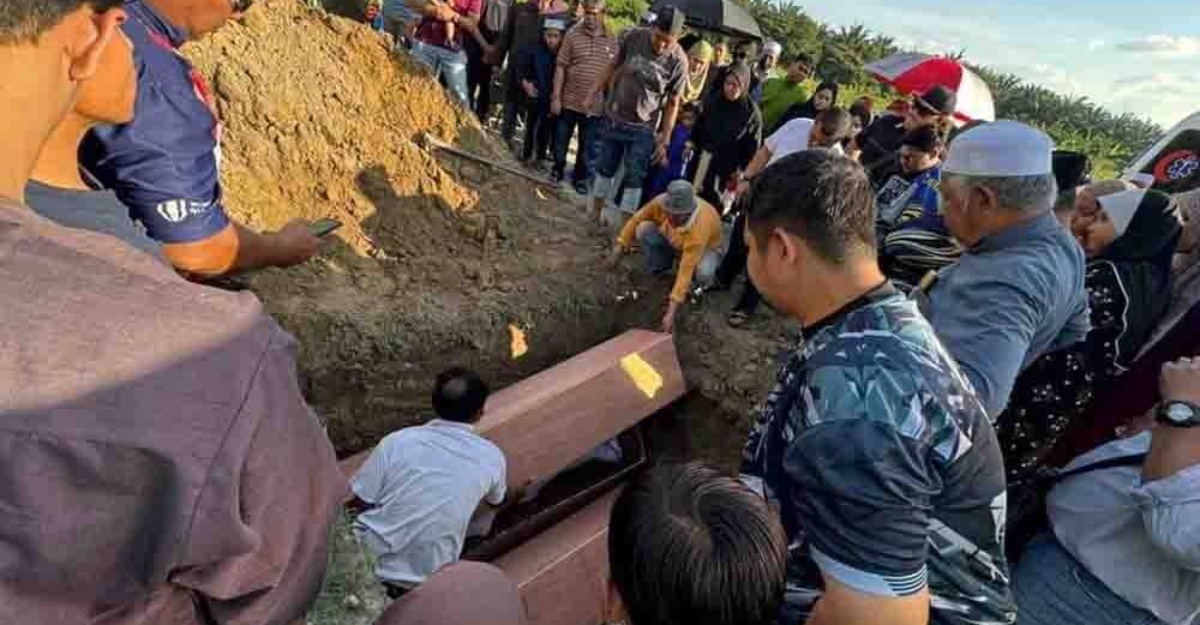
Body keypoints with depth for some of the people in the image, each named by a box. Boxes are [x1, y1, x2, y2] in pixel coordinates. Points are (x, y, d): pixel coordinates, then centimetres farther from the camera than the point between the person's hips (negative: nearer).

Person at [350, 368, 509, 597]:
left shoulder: (397, 441, -9)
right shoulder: (492, 457, -6)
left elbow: (362, 502, -2)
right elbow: (495, 501, 14)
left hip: (368, 558, 3)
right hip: (423, 579, -2)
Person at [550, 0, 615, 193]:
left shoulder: (612, 41, 0)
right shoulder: (573, 34, -4)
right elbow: (561, 67, -3)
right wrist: (556, 97, -7)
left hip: (595, 106, 1)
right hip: (568, 101, -1)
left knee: (588, 147, 11)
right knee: (561, 140, 13)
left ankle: (581, 178, 27)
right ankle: (558, 169, 35)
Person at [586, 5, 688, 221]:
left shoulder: (679, 61, -16)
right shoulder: (633, 36, -12)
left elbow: (673, 103, -8)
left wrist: (664, 141, -7)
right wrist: (595, 92, 9)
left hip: (643, 128, -2)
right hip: (613, 118, 3)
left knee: (634, 178, 0)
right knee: (604, 169, 14)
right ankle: (595, 215, 30)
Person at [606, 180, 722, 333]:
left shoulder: (700, 227, -44)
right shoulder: (661, 202, -31)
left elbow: (686, 272, -46)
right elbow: (636, 219, -12)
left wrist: (671, 313, -49)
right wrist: (618, 249, -17)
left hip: (705, 247, -4)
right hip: (673, 241, 4)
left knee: (703, 273, -39)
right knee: (643, 229, -25)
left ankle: (698, 286, 0)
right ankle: (656, 272, 1)